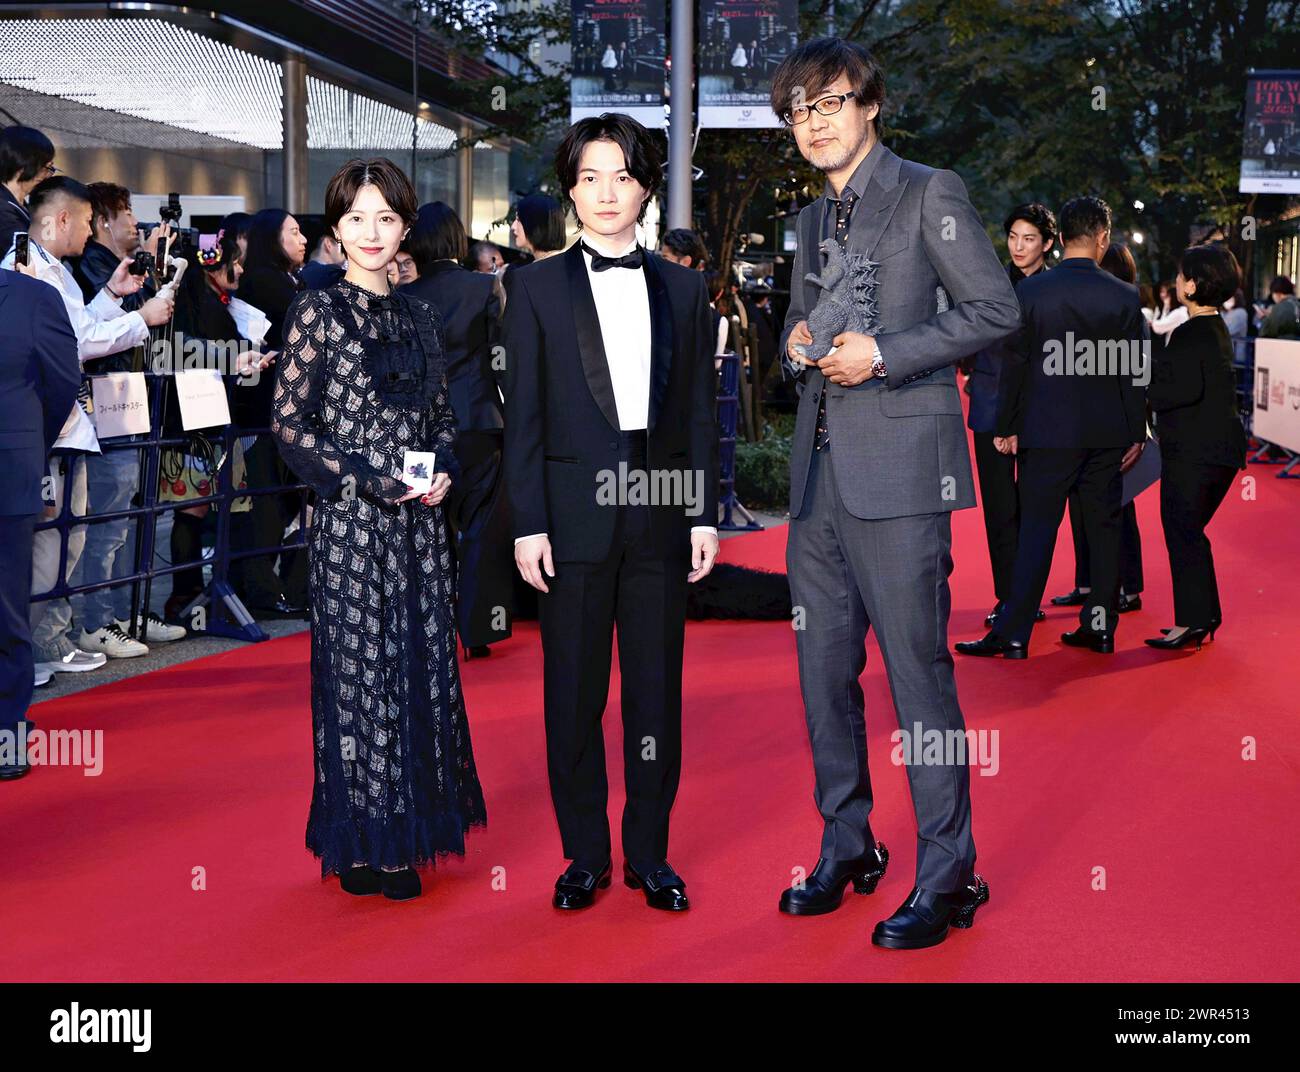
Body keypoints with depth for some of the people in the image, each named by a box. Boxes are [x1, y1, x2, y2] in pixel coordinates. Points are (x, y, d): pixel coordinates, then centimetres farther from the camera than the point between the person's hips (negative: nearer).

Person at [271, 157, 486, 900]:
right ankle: (364, 847, 10)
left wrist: (443, 471, -4)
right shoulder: (320, 312, -3)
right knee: (360, 668, -1)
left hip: (420, 518, 5)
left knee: (422, 664, 8)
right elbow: (288, 422, -7)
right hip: (352, 522, -5)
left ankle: (410, 827, 21)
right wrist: (367, 479, -15)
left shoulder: (421, 319, 12)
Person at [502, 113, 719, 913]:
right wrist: (528, 525, -6)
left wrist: (705, 514, 2)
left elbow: (702, 410, 9)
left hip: (661, 514, 2)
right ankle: (585, 855, 17)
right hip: (574, 511, -1)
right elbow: (524, 415, 1)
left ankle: (649, 853, 18)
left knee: (656, 692, 6)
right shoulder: (538, 287, 5)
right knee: (574, 694, 4)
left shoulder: (683, 289, 10)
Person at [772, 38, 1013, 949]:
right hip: (820, 470, 7)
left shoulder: (930, 193, -1)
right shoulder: (813, 219, 20)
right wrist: (797, 342, 6)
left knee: (917, 669, -7)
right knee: (824, 669, 10)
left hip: (899, 468, -7)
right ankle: (847, 848, 24)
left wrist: (883, 353, -14)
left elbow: (996, 309, -7)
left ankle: (947, 877, 2)